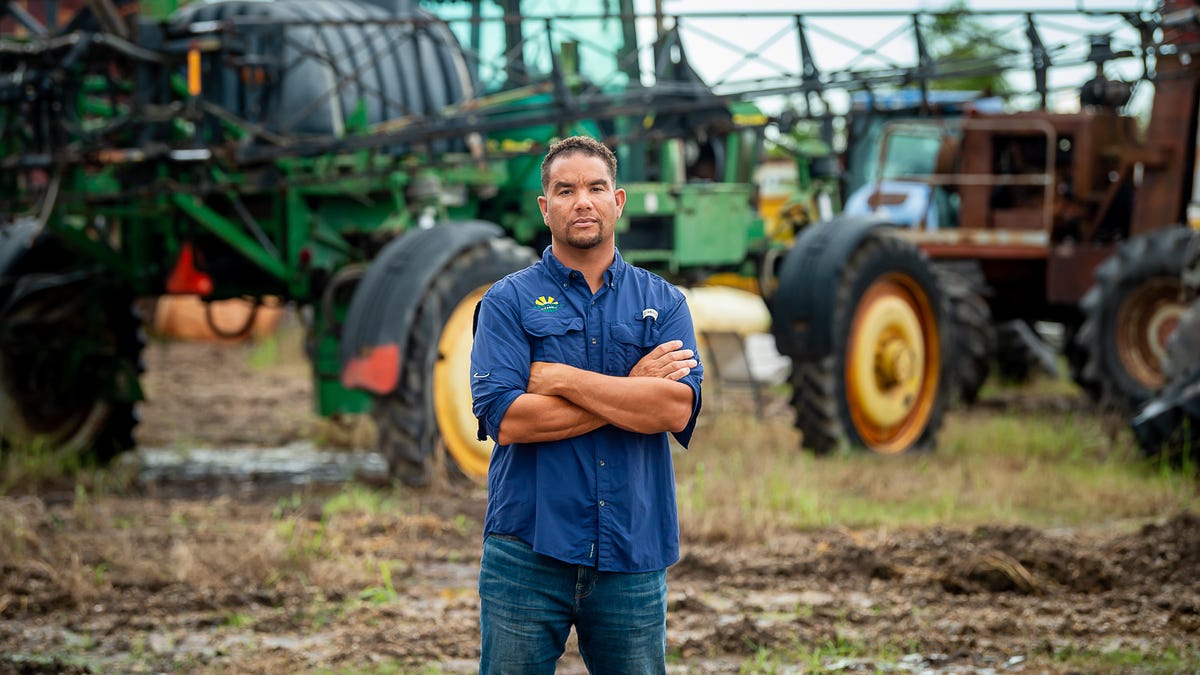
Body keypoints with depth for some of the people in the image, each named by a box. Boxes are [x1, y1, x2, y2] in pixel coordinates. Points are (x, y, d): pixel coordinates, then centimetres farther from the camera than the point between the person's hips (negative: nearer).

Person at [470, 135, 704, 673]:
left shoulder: (664, 302, 8)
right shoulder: (507, 301, 3)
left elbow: (676, 408, -9)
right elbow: (506, 420, -12)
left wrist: (562, 378, -10)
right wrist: (630, 392, -8)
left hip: (633, 554, 2)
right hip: (528, 550, -2)